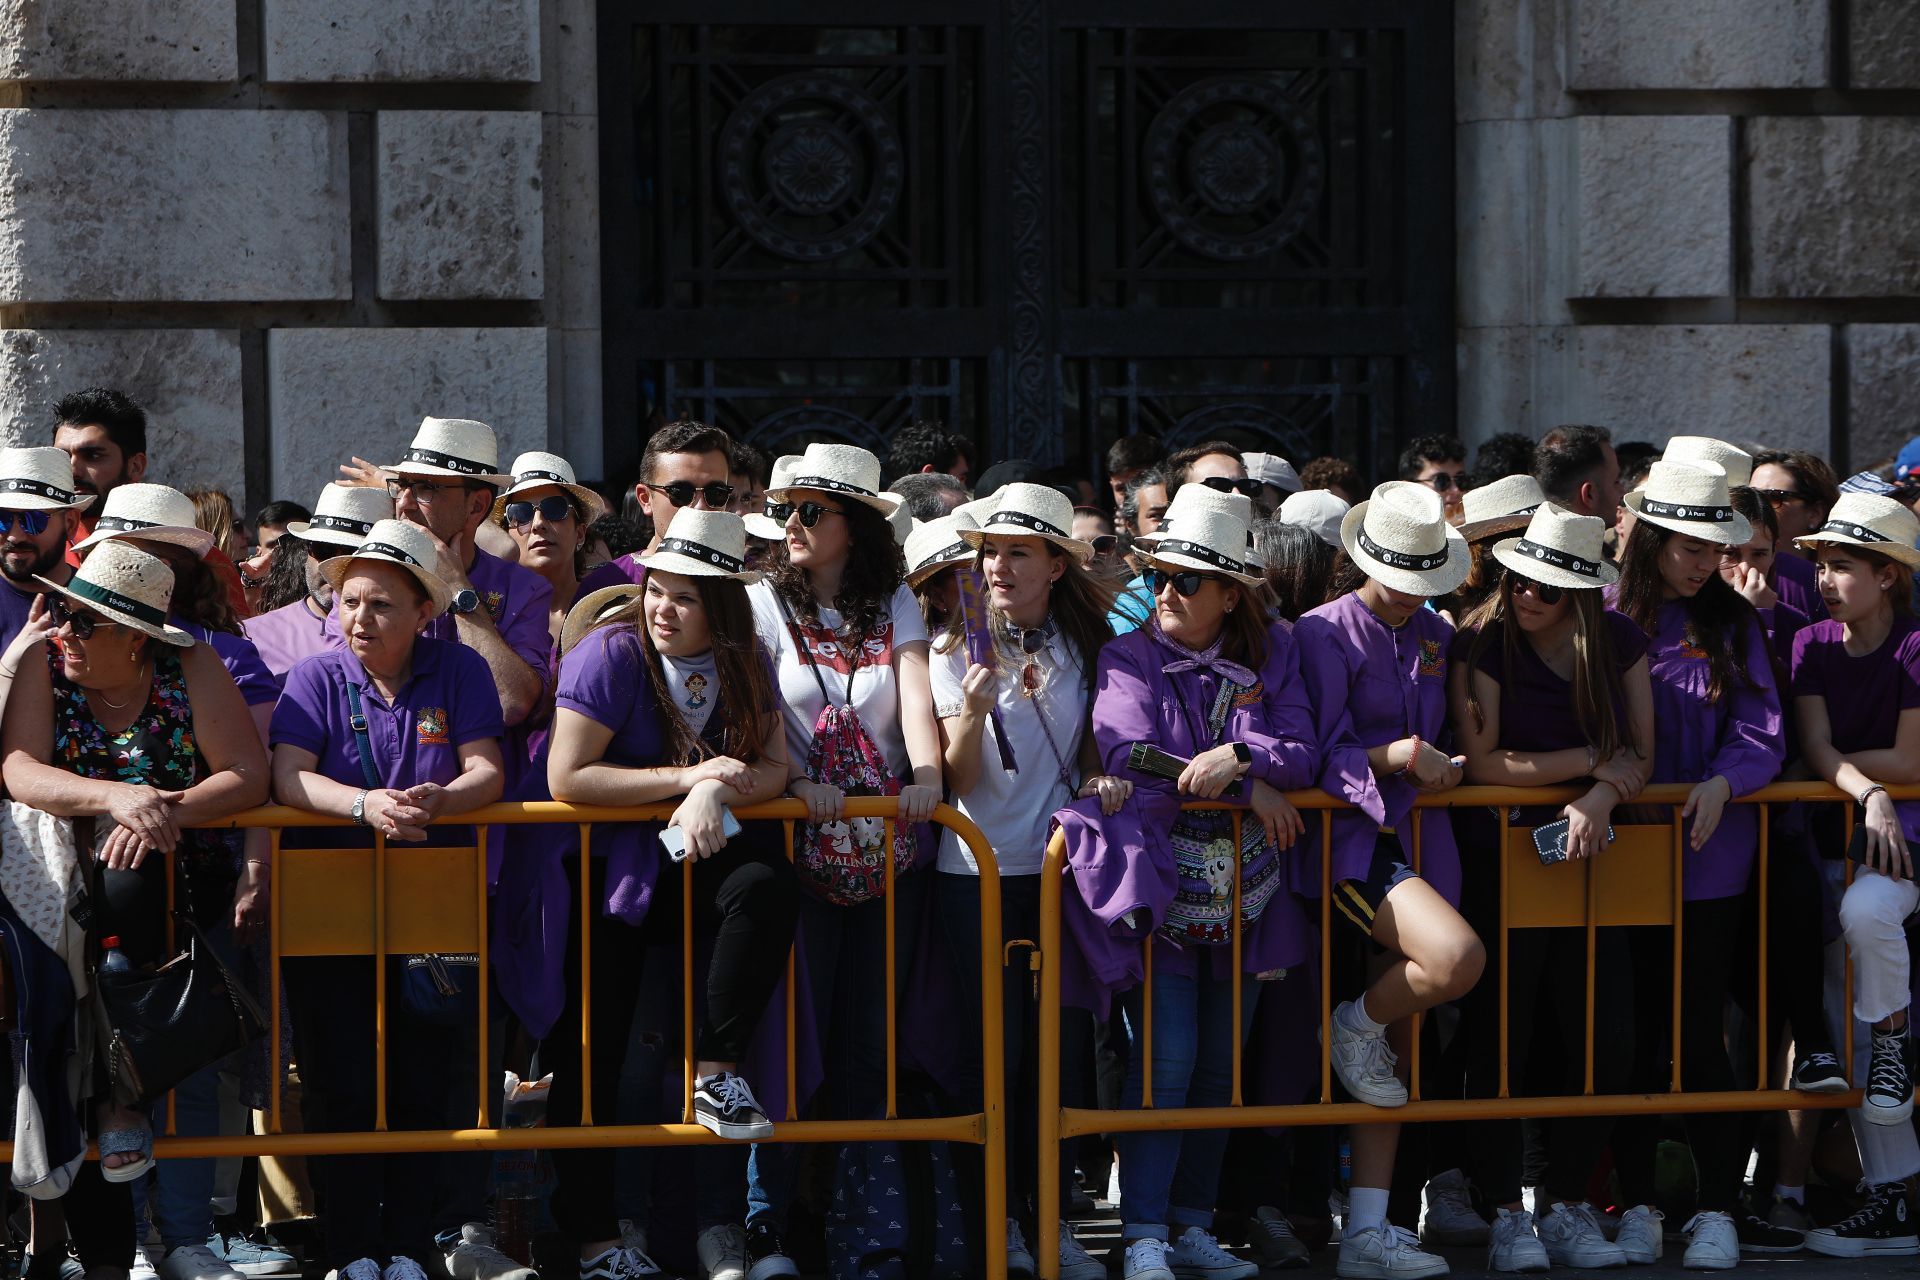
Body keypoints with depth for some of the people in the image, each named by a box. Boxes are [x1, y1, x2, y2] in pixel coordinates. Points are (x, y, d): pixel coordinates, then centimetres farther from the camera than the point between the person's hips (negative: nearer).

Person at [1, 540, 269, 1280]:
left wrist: (165, 815, -27)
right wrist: (114, 797, -32)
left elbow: (249, 775, -10)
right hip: (74, 884, 1)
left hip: (181, 880, 0)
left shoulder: (191, 671, -2)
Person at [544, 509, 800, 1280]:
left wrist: (717, 792, -23)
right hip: (609, 869, -3)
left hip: (698, 867, 4)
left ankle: (717, 1073, -18)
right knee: (589, 1050, -6)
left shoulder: (742, 664, 3)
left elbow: (773, 768, -1)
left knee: (769, 886, -28)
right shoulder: (611, 654, -12)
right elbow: (567, 777, -19)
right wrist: (687, 777, -18)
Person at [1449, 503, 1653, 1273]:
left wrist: (1600, 799, -18)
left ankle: (1569, 1204, 12)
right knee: (1501, 1040, -4)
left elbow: (1640, 758, 3)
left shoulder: (1620, 644, 4)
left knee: (1600, 1038, 1)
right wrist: (1597, 759, -11)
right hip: (1500, 857, -4)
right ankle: (1504, 1214, 3)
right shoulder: (1482, 645, -7)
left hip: (1586, 856, 4)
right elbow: (1483, 763, -13)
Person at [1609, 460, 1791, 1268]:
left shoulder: (1732, 623, 8)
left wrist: (1722, 786, -17)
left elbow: (1761, 736, 2)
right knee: (1634, 1028, 3)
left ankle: (1719, 1209, 2)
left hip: (1710, 849, 0)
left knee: (1697, 1028, -2)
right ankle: (1636, 1205, 11)